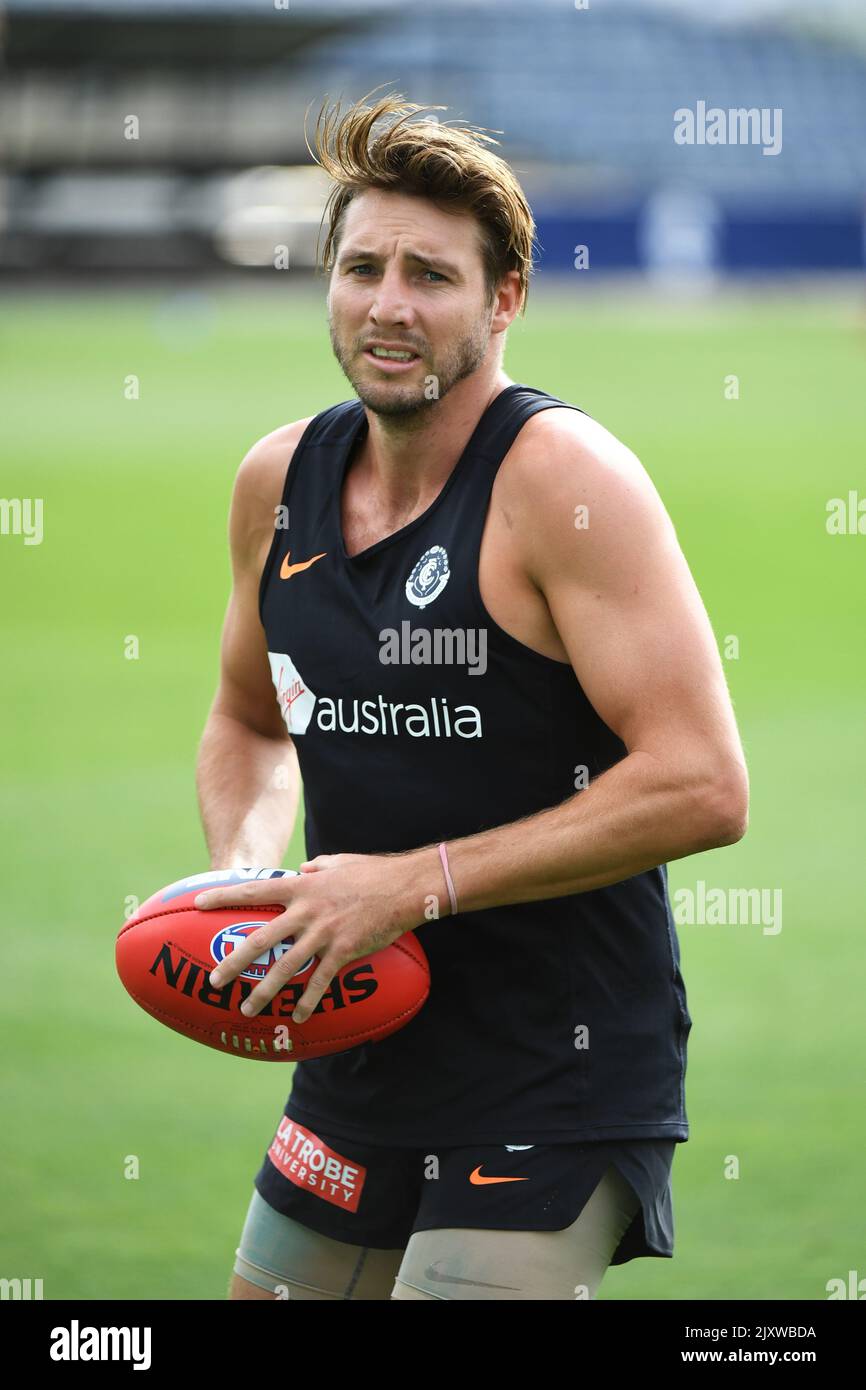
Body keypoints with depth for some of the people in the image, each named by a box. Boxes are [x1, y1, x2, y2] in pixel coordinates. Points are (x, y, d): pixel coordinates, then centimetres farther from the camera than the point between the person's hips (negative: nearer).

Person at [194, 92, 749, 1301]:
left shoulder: (563, 477, -16)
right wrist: (244, 878, 1)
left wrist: (418, 883, -21)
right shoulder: (279, 482, 5)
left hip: (556, 1095, -7)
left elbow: (702, 788, -22)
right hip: (360, 1058, 7)